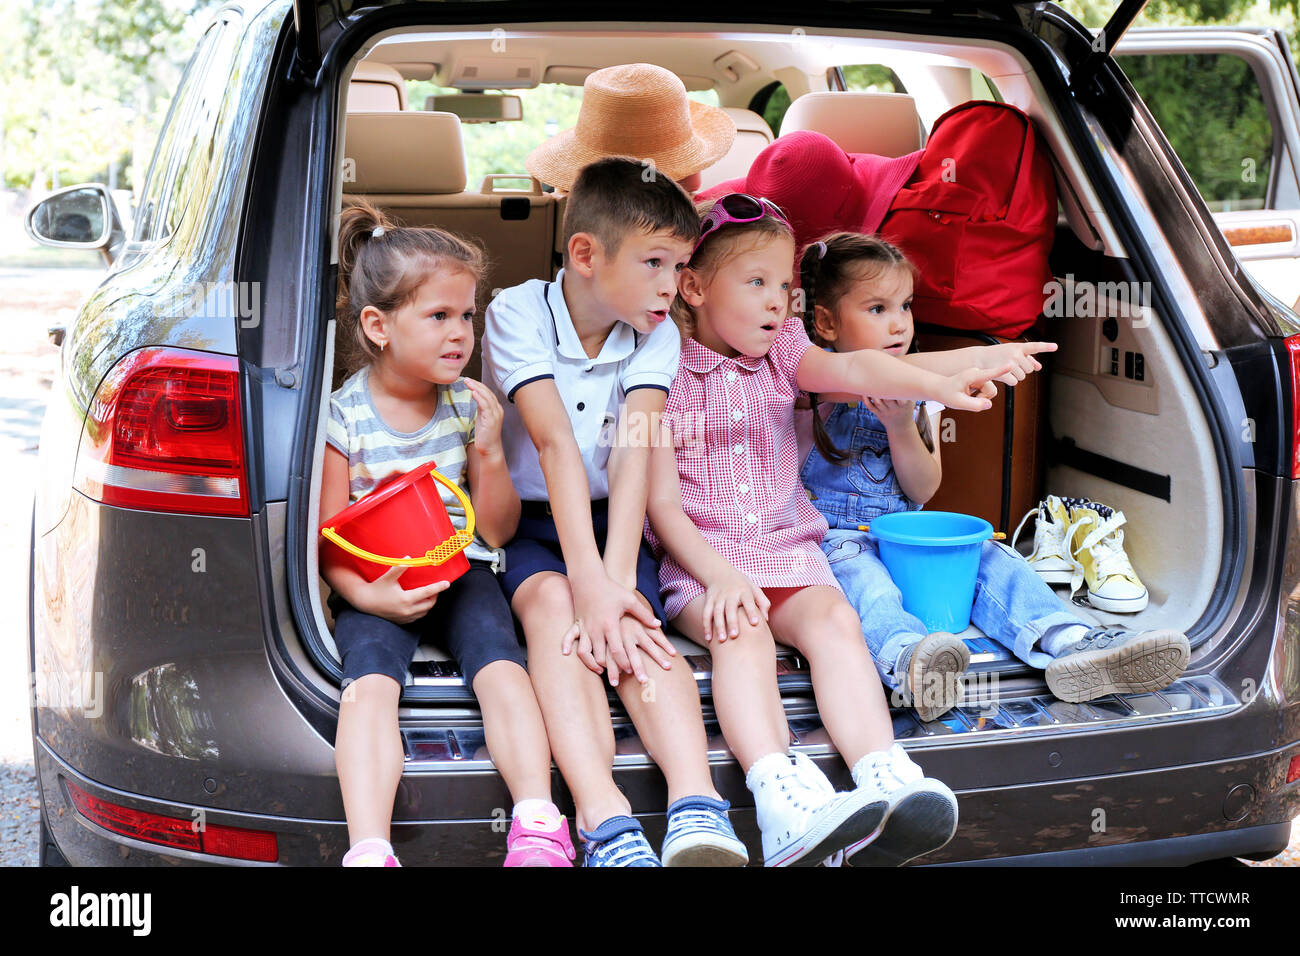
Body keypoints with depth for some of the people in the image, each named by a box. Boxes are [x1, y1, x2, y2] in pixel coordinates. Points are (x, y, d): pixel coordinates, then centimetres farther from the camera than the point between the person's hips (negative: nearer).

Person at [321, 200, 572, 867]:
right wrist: (368, 594, -20)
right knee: (369, 680, -29)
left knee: (500, 665, -27)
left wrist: (488, 450, -7)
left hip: (461, 573, 2)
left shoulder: (468, 405, 5)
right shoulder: (343, 417, -4)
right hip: (377, 588, -2)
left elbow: (498, 531, 8)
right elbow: (329, 541, 0)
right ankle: (369, 849, -41)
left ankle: (537, 825, -35)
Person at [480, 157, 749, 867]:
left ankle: (697, 811, -46)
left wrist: (617, 582, -33)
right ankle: (606, 823, -48)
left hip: (613, 520, 3)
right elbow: (555, 445, -26)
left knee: (631, 620, -28)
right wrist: (590, 584, -36)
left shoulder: (657, 337, -4)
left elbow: (633, 455, -19)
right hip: (524, 522, -2)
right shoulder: (518, 314, -14)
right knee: (553, 603, -33)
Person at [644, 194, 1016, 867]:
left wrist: (937, 385, -31)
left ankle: (884, 778, -43)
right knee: (742, 633, -33)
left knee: (834, 618, -27)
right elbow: (663, 504, -5)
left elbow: (851, 368, -10)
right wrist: (719, 575, -20)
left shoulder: (781, 352, 13)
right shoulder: (668, 375, 1)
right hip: (701, 560, -3)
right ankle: (780, 794, -53)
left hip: (788, 551, 4)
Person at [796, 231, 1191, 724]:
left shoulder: (915, 393, 13)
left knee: (989, 557, -16)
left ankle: (1067, 643, -39)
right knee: (857, 571, -38)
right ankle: (906, 658, -69)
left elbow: (922, 490, 5)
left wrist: (901, 425, -14)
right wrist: (980, 359, -41)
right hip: (833, 535, -6)